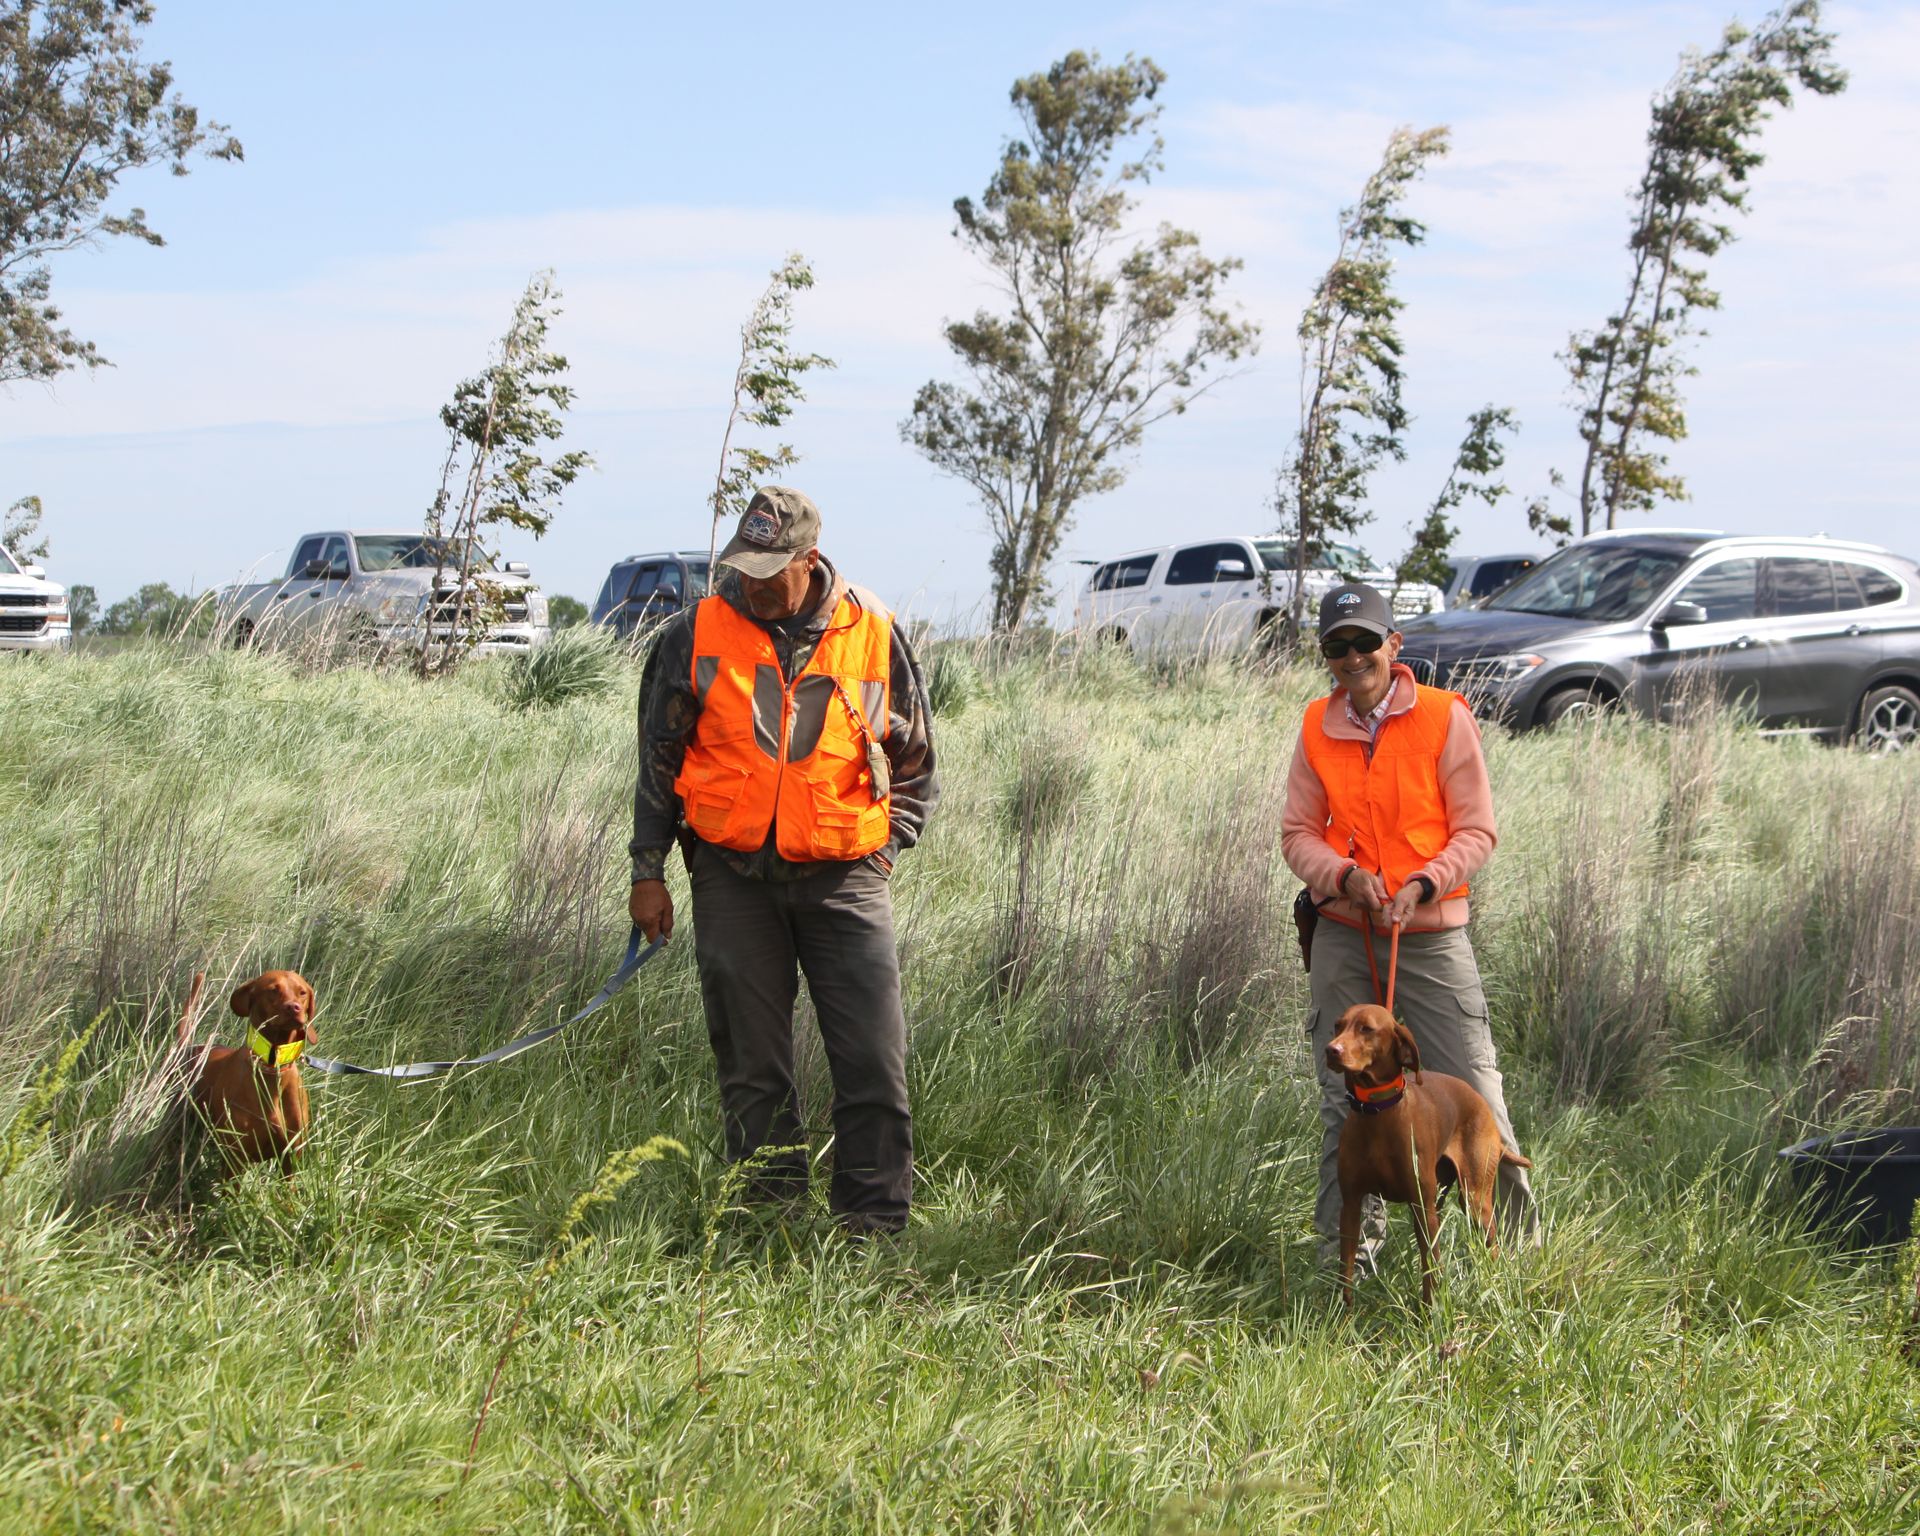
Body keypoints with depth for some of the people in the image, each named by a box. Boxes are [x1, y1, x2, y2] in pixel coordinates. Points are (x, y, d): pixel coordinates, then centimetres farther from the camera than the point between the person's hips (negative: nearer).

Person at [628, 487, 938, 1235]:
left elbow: (914, 761, 14)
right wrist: (648, 871, 8)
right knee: (752, 1067, 5)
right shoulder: (696, 634, 3)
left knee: (873, 1061, -7)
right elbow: (659, 759, 11)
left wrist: (886, 849, 4)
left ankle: (874, 1225, 0)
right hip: (733, 875, 1)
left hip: (843, 876, -1)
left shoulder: (872, 636, 2)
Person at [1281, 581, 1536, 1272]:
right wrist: (1344, 875, -12)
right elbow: (1297, 833, 8)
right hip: (1342, 937, 3)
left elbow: (1476, 831, -3)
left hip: (1431, 936, -3)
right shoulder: (1318, 728, 5)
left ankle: (1517, 1235, 9)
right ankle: (1347, 1246, 18)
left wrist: (1422, 884, -19)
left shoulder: (1444, 717, -4)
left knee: (1472, 1089, -5)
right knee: (1344, 1102, 7)